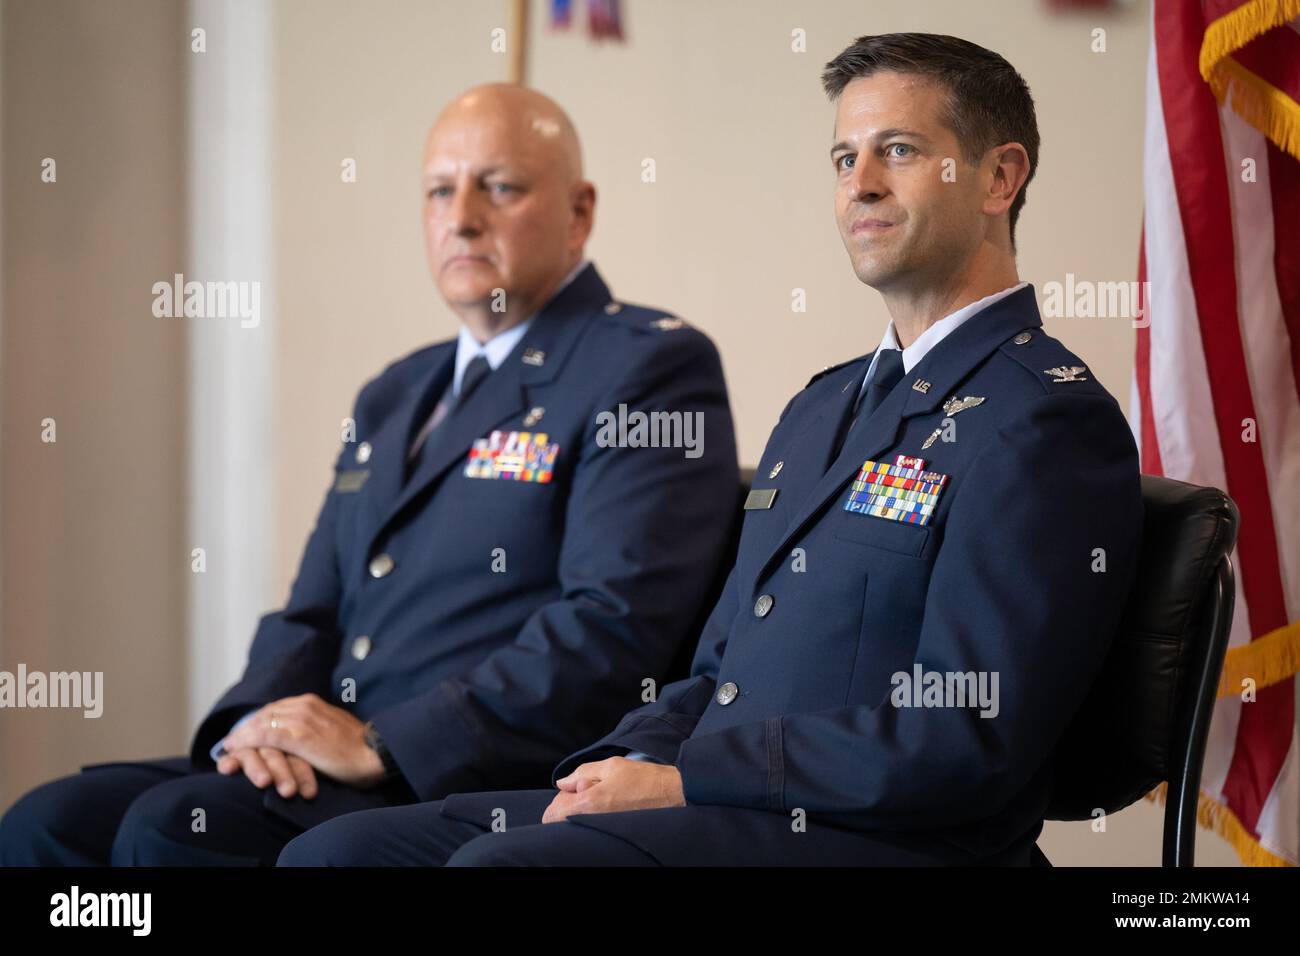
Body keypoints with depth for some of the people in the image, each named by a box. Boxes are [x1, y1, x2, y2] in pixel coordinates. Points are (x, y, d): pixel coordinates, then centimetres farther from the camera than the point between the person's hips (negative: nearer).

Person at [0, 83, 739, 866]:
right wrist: (256, 722, -1)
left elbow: (615, 625, -15)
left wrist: (382, 745, -17)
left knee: (171, 829, -27)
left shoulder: (652, 368, -2)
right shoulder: (395, 398, 25)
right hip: (336, 765, 8)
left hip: (484, 791, -7)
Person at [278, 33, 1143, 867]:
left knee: (498, 863, -31)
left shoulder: (1052, 423, -8)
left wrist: (680, 779, -13)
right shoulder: (824, 405, 23)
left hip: (880, 842, -8)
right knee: (336, 850, -7)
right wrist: (628, 768, 2)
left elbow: (966, 745, -16)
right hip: (714, 810, 9)